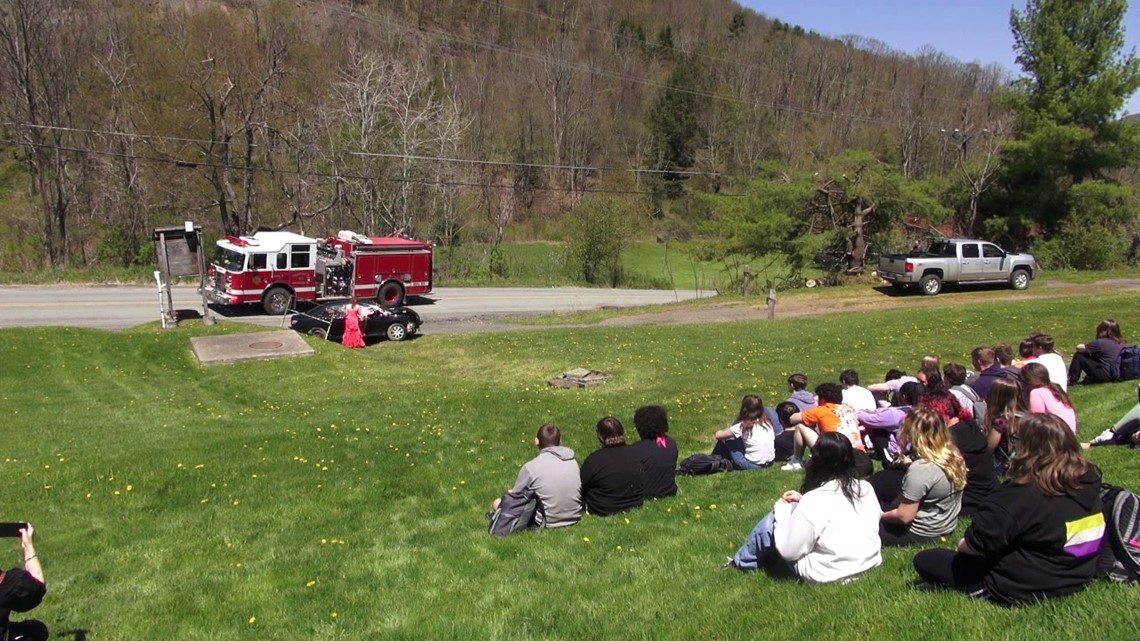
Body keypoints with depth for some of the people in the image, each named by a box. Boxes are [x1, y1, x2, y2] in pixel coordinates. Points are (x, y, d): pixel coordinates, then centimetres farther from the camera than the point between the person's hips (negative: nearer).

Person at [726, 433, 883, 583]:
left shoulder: (815, 501, -25)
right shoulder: (866, 488, -5)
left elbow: (788, 551, -17)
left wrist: (781, 512, -2)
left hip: (828, 574, -7)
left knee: (771, 522, 7)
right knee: (796, 510, 17)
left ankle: (743, 562, 33)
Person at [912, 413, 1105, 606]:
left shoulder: (1021, 495, -28)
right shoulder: (1089, 477, -6)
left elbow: (976, 543, -25)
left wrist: (962, 545, -3)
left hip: (1027, 588, -8)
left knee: (924, 560, -1)